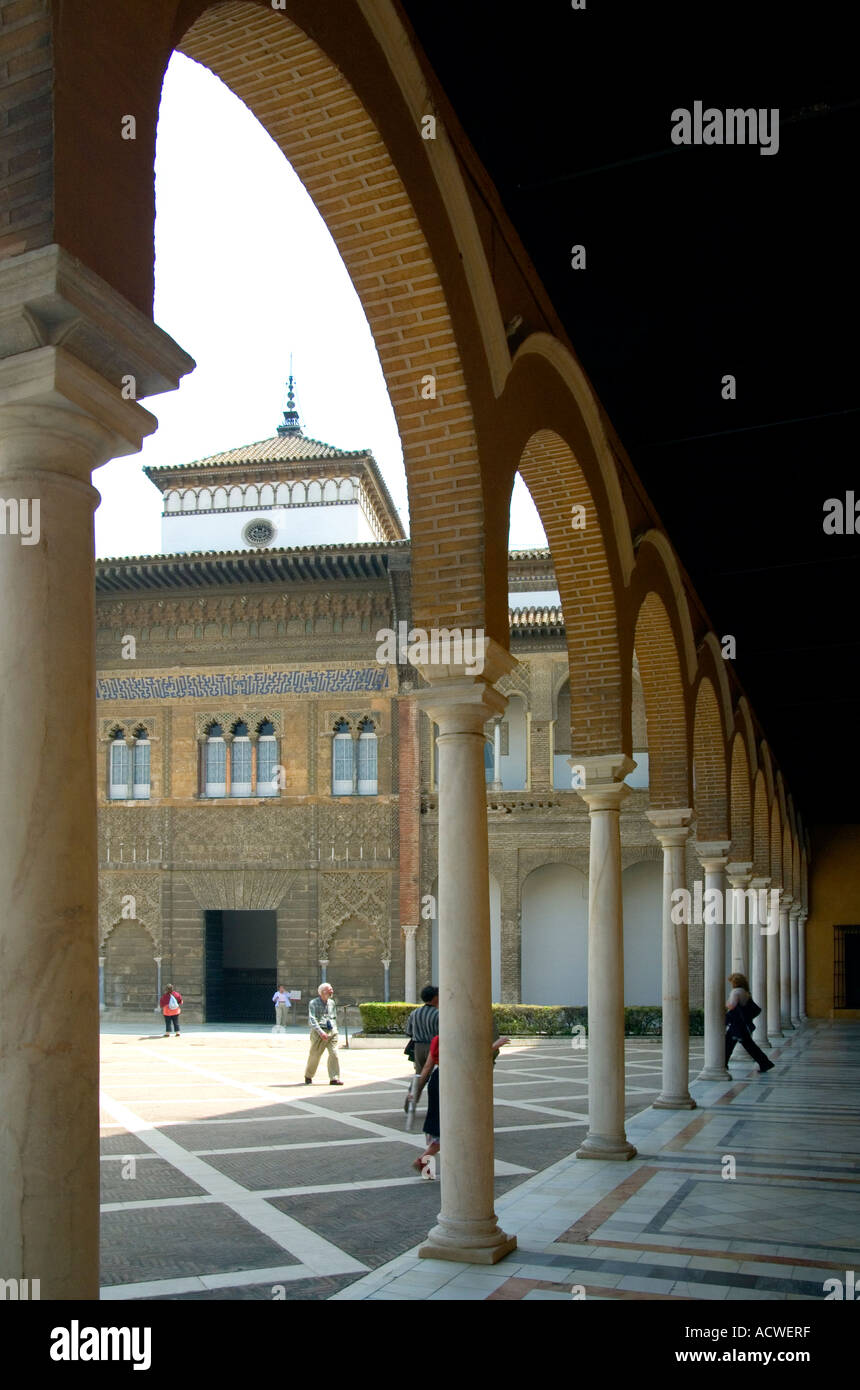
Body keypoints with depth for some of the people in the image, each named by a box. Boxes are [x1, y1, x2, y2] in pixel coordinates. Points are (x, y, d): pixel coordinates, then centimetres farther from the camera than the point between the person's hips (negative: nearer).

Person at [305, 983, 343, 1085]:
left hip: (332, 1031, 4)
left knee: (334, 1054, -11)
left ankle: (334, 1078, -10)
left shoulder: (331, 1003, 12)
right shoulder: (314, 1003, -4)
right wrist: (320, 1032, -23)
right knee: (314, 1055, 4)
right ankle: (308, 1076, 28)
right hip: (318, 1032, -4)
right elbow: (312, 1020, -13)